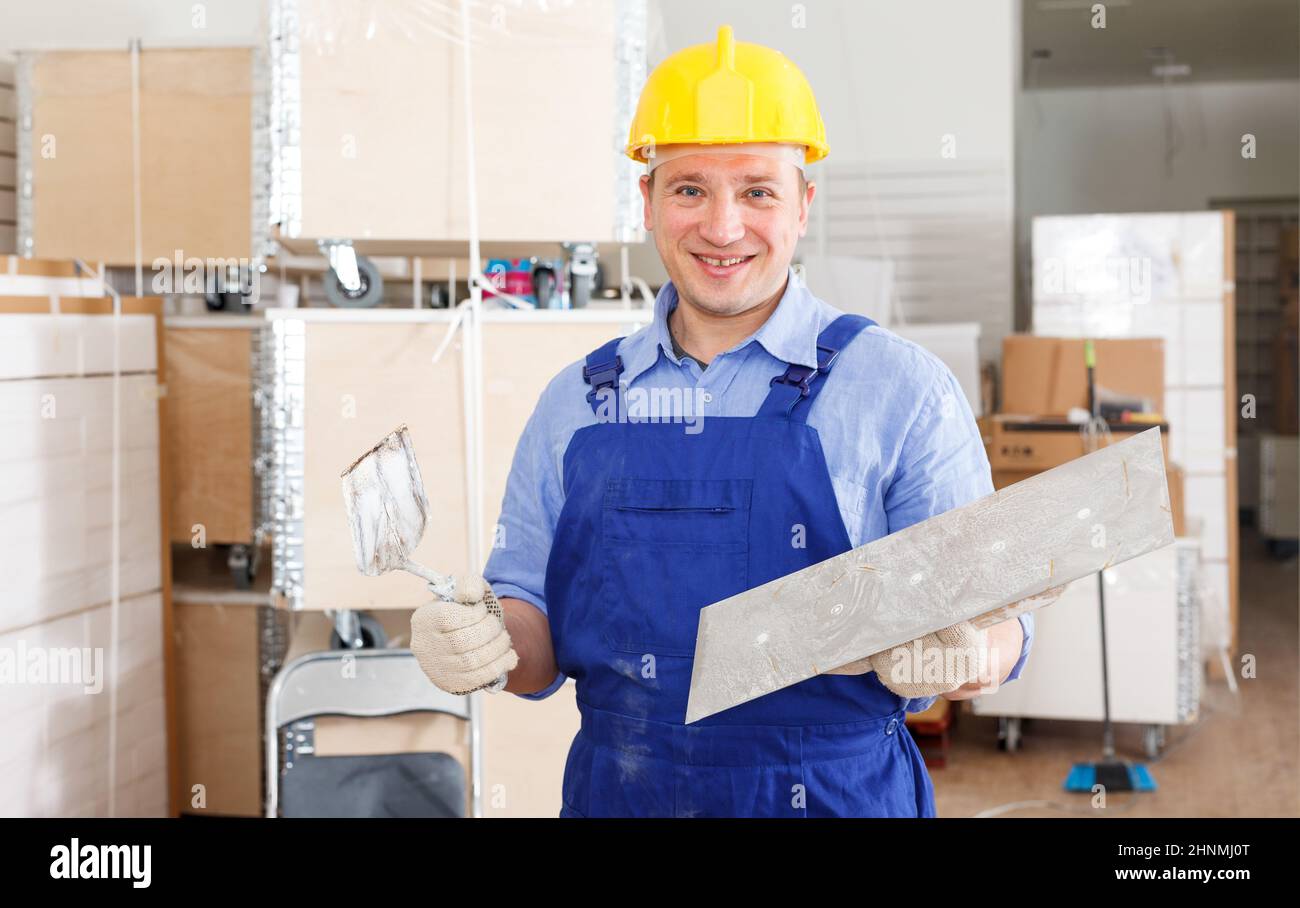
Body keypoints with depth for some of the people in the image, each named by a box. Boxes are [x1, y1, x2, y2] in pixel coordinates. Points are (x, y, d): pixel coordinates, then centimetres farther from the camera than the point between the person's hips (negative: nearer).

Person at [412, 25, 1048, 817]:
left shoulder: (900, 387, -6)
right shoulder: (576, 403, 5)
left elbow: (990, 605, -6)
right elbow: (541, 638, 8)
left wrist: (960, 651, -28)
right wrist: (486, 641, -14)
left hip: (837, 796, -3)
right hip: (613, 794, 3)